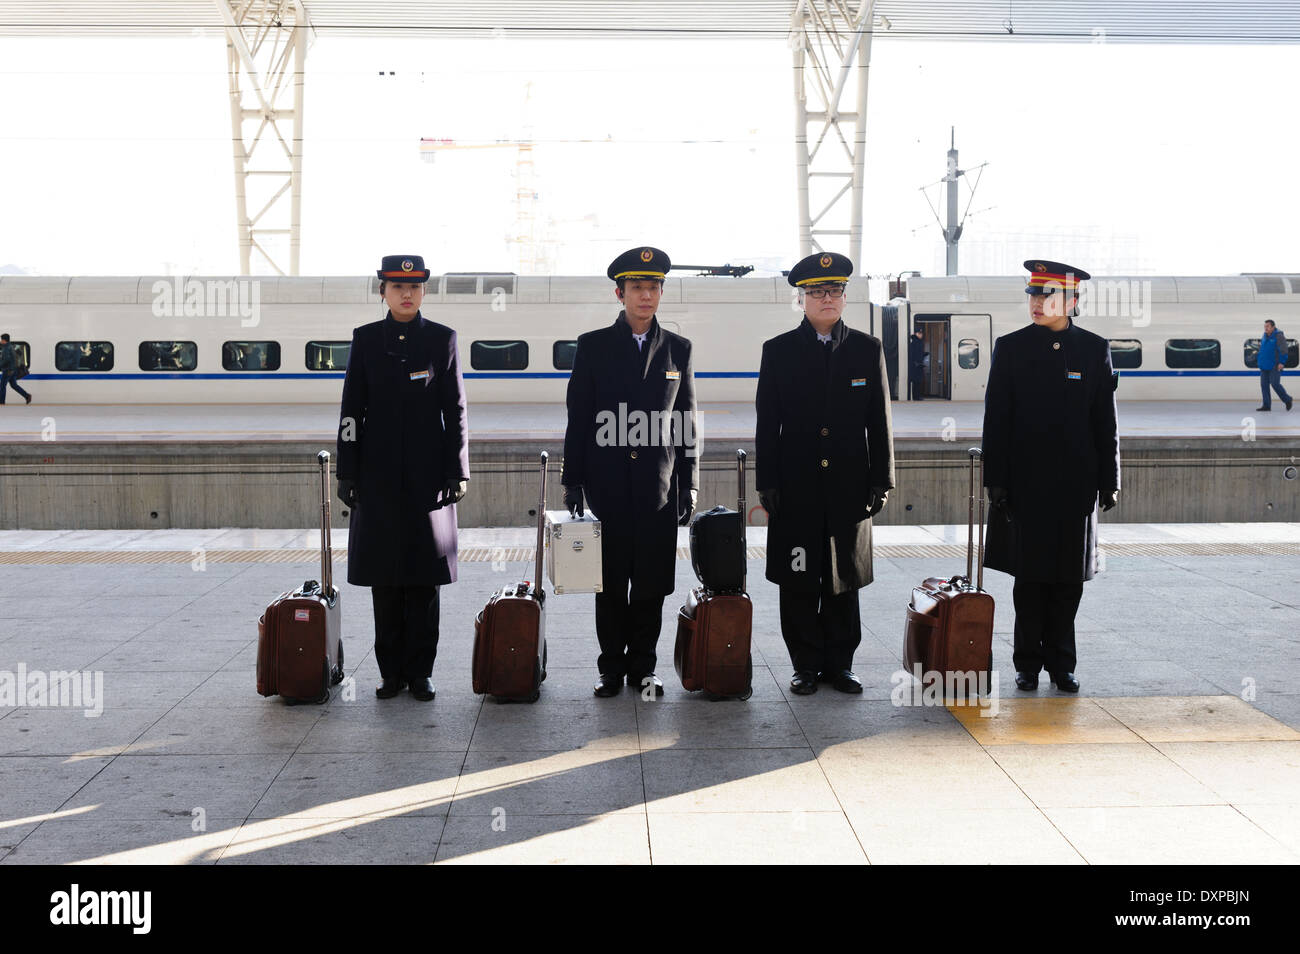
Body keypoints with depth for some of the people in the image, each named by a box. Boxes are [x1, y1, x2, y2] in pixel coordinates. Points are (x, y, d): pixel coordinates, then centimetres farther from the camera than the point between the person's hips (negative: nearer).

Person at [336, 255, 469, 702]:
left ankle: (420, 671, 10)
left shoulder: (442, 338, 4)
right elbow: (351, 410, 6)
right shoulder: (366, 338, 6)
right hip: (379, 475, 1)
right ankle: (391, 671, 13)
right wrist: (347, 473, 0)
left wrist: (458, 472, -3)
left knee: (423, 576, 2)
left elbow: (455, 410, 3)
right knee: (384, 575, 4)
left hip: (427, 475, -1)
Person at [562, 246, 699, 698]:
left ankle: (643, 667, 17)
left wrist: (689, 483, 5)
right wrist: (573, 481, -2)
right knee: (610, 582, 4)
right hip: (608, 486, -1)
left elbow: (686, 421, 9)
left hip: (659, 487, 1)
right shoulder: (593, 346, 3)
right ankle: (611, 668, 15)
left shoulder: (678, 349, 8)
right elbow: (578, 419, 2)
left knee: (651, 584, 5)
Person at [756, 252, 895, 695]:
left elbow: (880, 422, 6)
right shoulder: (778, 351, 3)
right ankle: (807, 664, 14)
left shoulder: (868, 349, 6)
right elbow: (767, 425, 2)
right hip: (797, 489, -1)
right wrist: (767, 484, -3)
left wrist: (881, 481, 1)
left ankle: (839, 662, 19)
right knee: (799, 583, 3)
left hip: (848, 488, 1)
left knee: (844, 579, 8)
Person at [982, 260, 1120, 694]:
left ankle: (1060, 663, 18)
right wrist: (995, 479, -5)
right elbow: (996, 418, 0)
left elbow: (1106, 421, 6)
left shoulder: (1094, 349, 5)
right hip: (1025, 483, -1)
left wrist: (1109, 479, 2)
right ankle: (1028, 663, 14)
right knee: (1029, 576, 4)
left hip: (1076, 483, 1)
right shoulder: (1010, 347, 2)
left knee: (1068, 577, 7)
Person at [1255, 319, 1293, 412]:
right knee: (1264, 385, 3)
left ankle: (1287, 400, 11)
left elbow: (1283, 351, -13)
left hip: (1275, 366, -8)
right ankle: (1266, 405, 7)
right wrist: (1260, 362, 19)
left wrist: (1282, 362, -20)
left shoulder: (1278, 336, -9)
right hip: (1264, 366, 8)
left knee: (1275, 384, -10)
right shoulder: (1265, 336, 13)